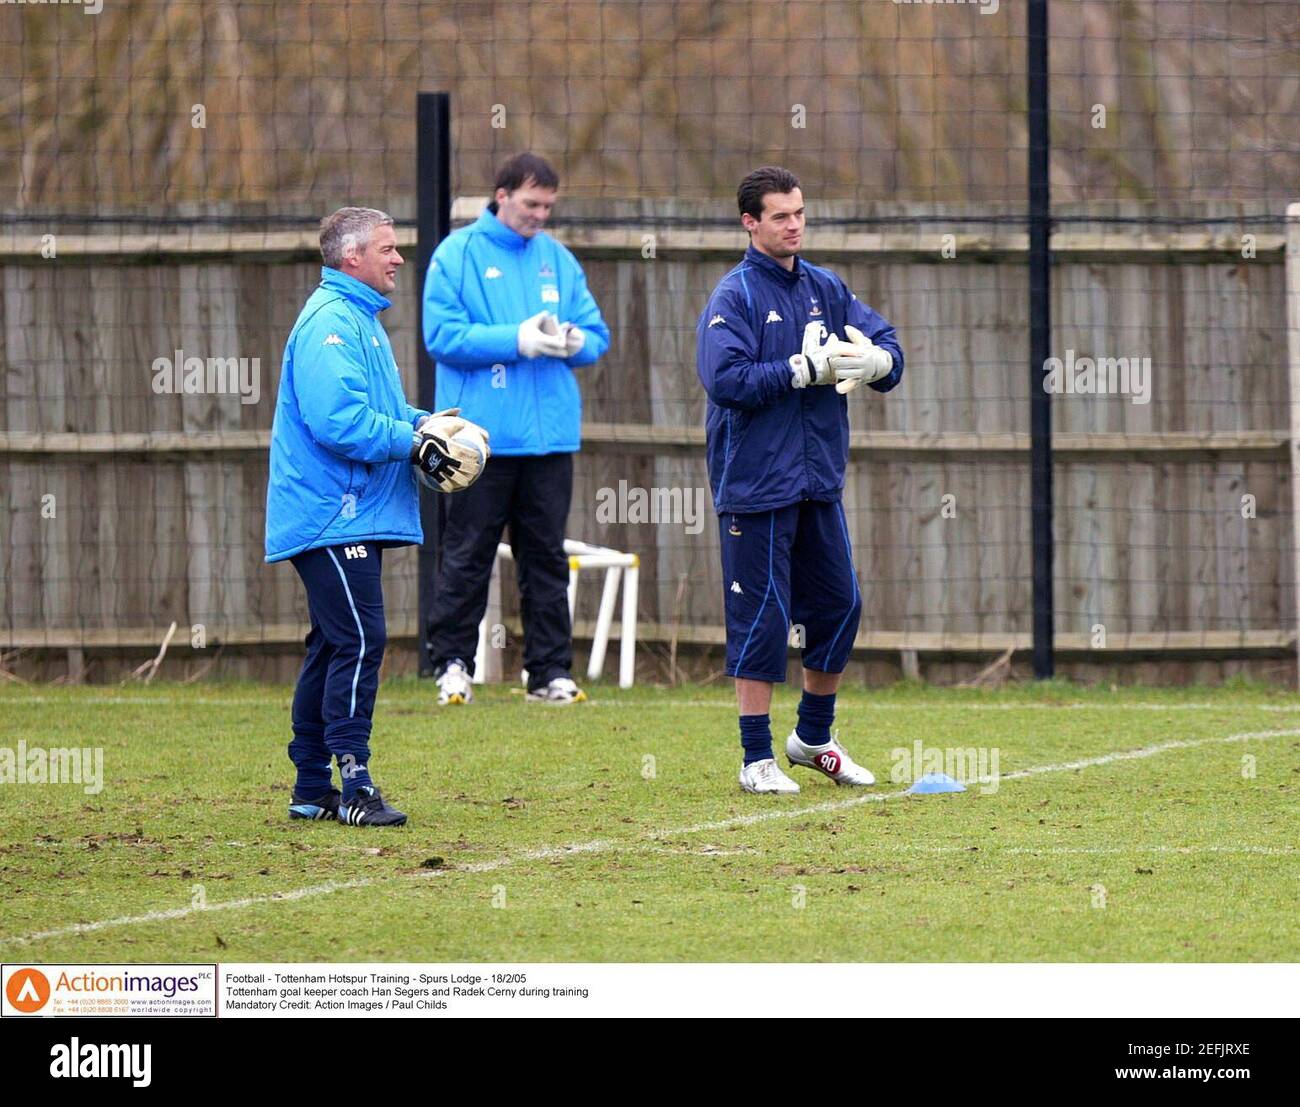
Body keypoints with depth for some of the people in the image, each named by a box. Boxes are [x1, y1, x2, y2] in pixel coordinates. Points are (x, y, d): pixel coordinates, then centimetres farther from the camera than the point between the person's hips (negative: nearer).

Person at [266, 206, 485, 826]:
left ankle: (312, 788, 17)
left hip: (350, 516, 11)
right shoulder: (331, 323, -15)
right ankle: (354, 784, -15)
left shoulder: (358, 320, 20)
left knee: (336, 646, 12)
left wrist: (422, 425, 8)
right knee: (358, 642, -13)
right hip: (333, 514, -11)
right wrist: (414, 444, -18)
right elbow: (339, 421, -25)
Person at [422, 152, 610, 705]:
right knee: (467, 557, 0)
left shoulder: (559, 259, 12)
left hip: (550, 433, 4)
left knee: (546, 557, 7)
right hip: (481, 432, -4)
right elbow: (443, 335, -10)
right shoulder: (457, 255, -2)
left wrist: (576, 342, -10)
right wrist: (518, 339, -18)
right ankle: (452, 664, 7)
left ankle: (550, 670, 10)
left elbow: (597, 333, 13)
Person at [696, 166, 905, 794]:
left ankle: (813, 738, 28)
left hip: (820, 481, 6)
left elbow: (890, 351, 8)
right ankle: (757, 759, 3)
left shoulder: (825, 289, 11)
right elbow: (726, 380, -21)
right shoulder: (734, 296, -8)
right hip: (756, 481, -6)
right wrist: (806, 370, -21)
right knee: (761, 614, -4)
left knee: (840, 603, 11)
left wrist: (871, 360, -15)